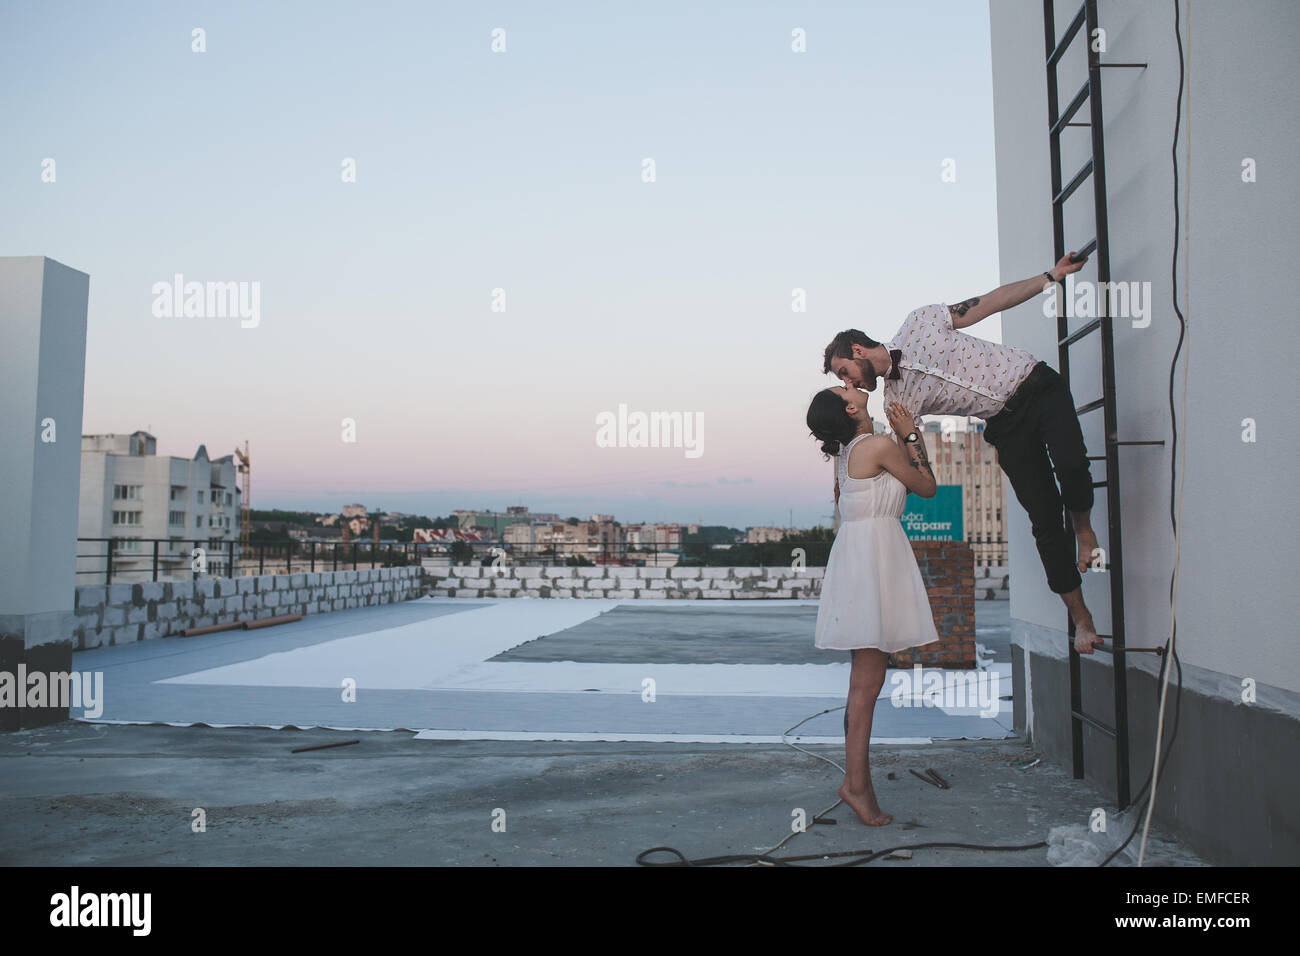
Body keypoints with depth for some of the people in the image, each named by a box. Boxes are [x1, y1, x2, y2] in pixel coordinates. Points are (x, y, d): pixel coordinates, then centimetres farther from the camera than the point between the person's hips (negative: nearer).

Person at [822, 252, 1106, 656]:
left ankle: (1084, 529, 4)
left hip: (1037, 385, -2)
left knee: (1071, 465, -29)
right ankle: (1081, 618, 10)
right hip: (1006, 426, 3)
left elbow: (989, 303, 0)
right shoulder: (898, 401, 2)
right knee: (1045, 521, -4)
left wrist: (1052, 275, -3)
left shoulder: (919, 322, -4)